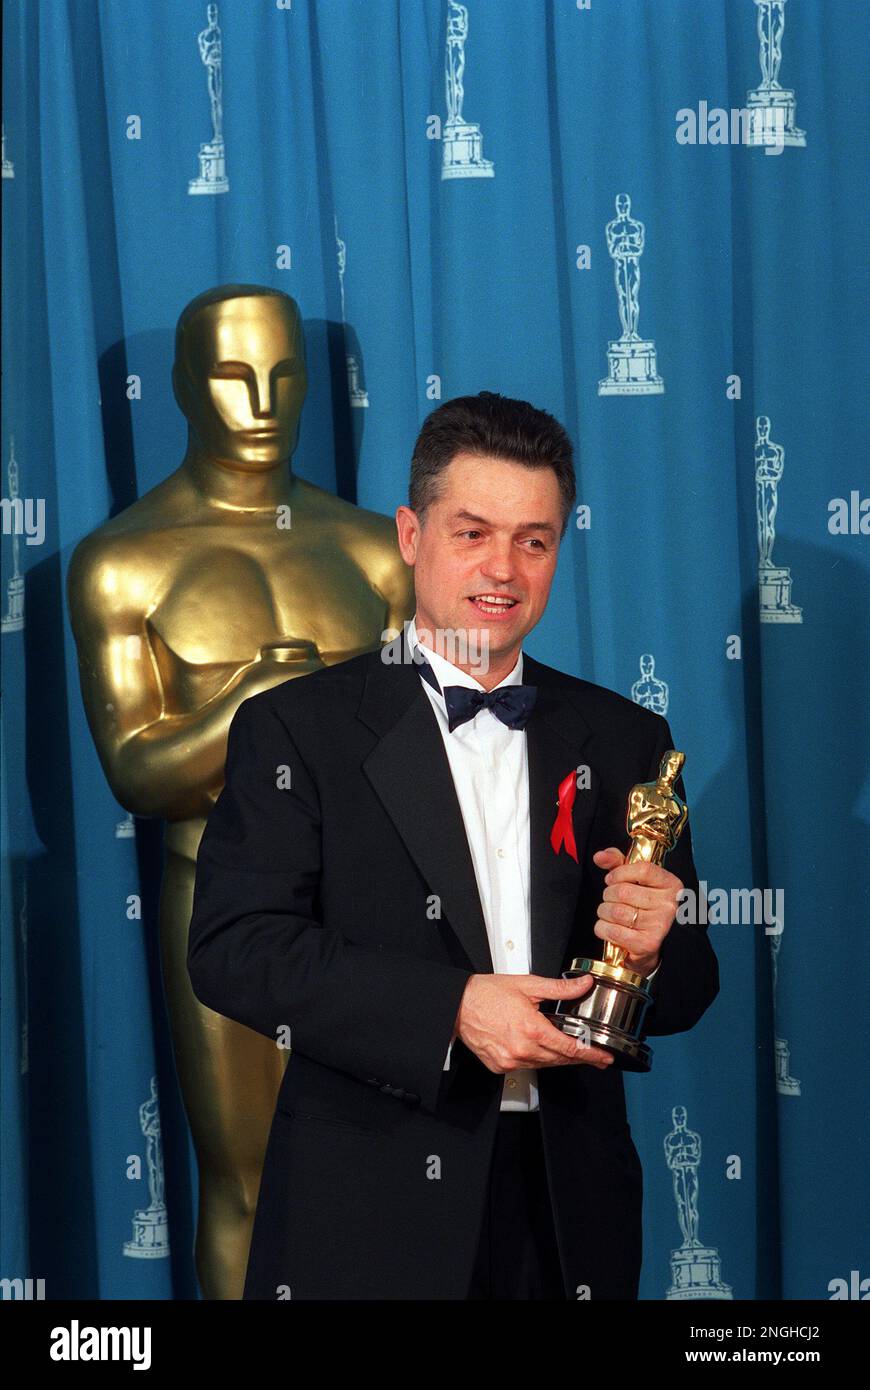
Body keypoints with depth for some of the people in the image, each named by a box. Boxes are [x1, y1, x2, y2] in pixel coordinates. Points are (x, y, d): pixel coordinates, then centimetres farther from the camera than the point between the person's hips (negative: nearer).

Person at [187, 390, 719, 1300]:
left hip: (570, 1212, 3)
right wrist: (450, 1009, -20)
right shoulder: (296, 728, -1)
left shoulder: (624, 740, 10)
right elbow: (232, 948, -11)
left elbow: (689, 986, 11)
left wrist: (651, 953, -13)